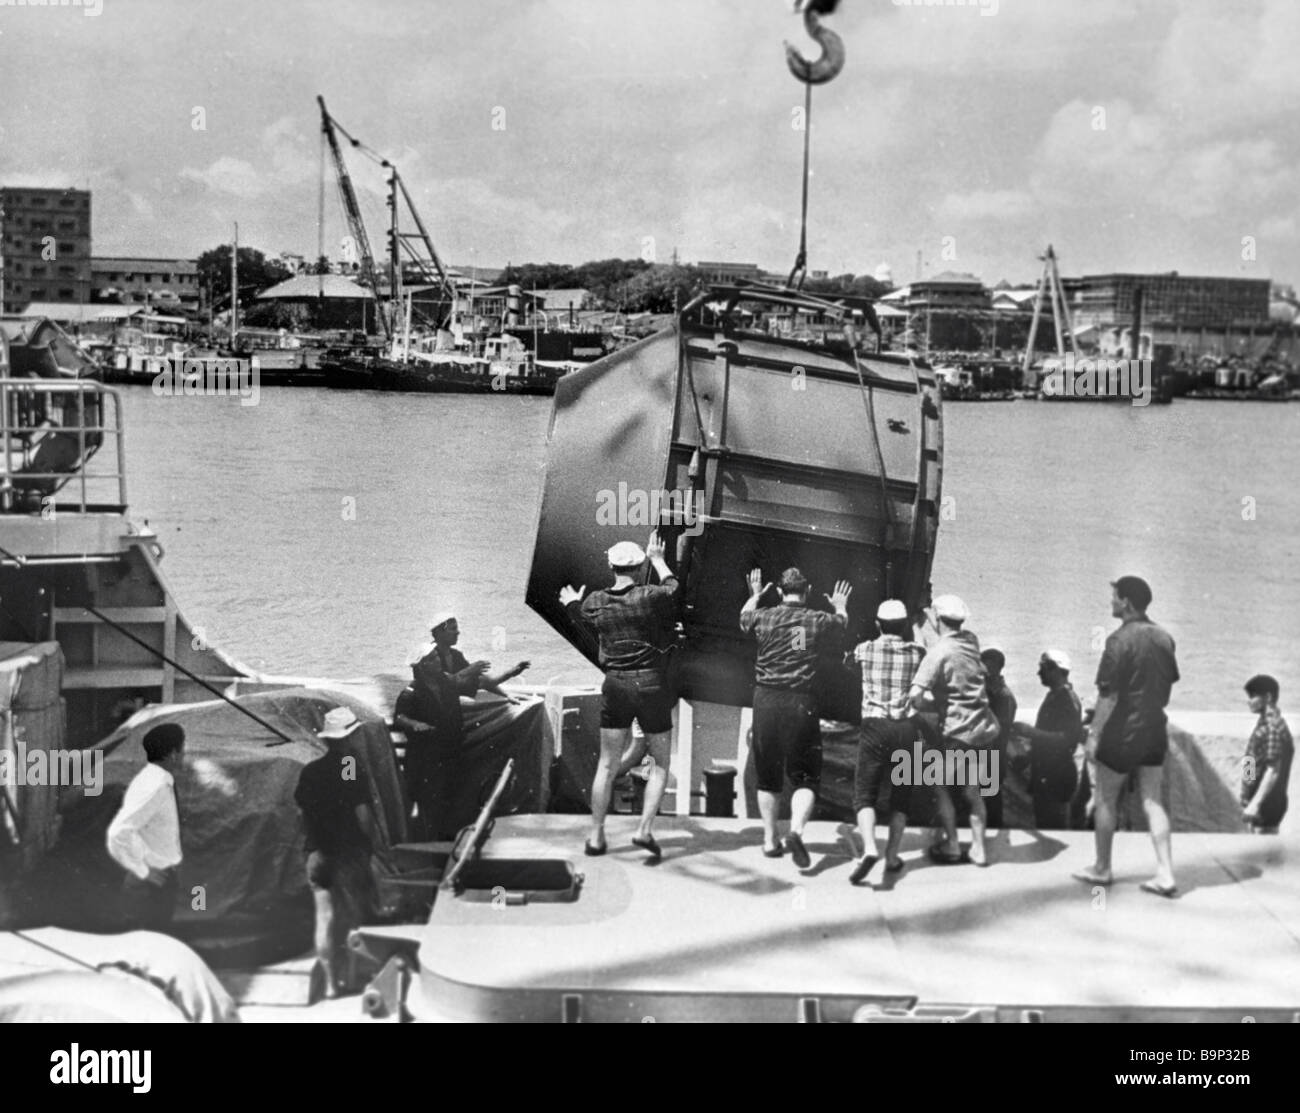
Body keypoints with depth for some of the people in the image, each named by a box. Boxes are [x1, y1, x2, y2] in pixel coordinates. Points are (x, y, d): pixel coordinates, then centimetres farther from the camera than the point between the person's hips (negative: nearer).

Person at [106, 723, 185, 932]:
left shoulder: (161, 782, 5)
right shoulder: (153, 788, -24)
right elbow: (118, 834, -32)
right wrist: (143, 871, -22)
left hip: (162, 882, 9)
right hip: (150, 888, -9)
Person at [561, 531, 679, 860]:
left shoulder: (595, 602, 0)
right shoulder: (649, 597, -10)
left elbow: (581, 617, 24)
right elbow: (672, 586, 13)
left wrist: (571, 603, 46)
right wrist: (657, 559, 29)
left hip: (615, 686, 3)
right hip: (651, 685, -3)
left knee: (607, 765, 10)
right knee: (661, 763, 10)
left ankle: (596, 837, 11)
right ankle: (645, 829, -2)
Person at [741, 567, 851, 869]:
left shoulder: (764, 617, 0)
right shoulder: (820, 621, 0)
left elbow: (744, 617, 25)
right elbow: (843, 623, 24)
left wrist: (755, 595, 45)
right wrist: (840, 607, 47)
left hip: (766, 700, 2)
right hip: (801, 703, -2)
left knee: (768, 776, 15)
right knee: (806, 777, 4)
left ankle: (770, 839, 20)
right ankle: (796, 829, -18)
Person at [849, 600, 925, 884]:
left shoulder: (866, 650, 4)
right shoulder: (917, 653, 5)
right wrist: (911, 634, 28)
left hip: (875, 725, -1)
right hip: (907, 727, 1)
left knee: (864, 794, 0)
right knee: (901, 794, 16)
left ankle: (869, 848, -23)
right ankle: (892, 856, 13)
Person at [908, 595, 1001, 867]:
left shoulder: (938, 653, -15)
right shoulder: (971, 641, 3)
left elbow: (916, 697, -21)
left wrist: (933, 701, -1)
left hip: (959, 732, -6)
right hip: (986, 729, 6)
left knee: (943, 788, 12)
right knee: (973, 790, 19)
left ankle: (951, 847, 12)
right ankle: (978, 847, 18)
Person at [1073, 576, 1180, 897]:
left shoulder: (1120, 640, -17)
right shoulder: (1164, 638, 4)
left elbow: (1108, 695, -18)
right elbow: (1168, 686, 14)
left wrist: (1094, 734, -13)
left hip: (1122, 732, -6)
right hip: (1155, 731, 6)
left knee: (1106, 800, 10)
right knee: (1153, 802, 8)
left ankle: (1102, 868, 21)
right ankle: (1165, 874, 1)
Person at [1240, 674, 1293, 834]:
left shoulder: (1273, 728, -18)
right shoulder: (1264, 724, 13)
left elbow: (1273, 771, -23)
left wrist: (1255, 803, -25)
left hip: (1266, 803, -10)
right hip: (1257, 801, 10)